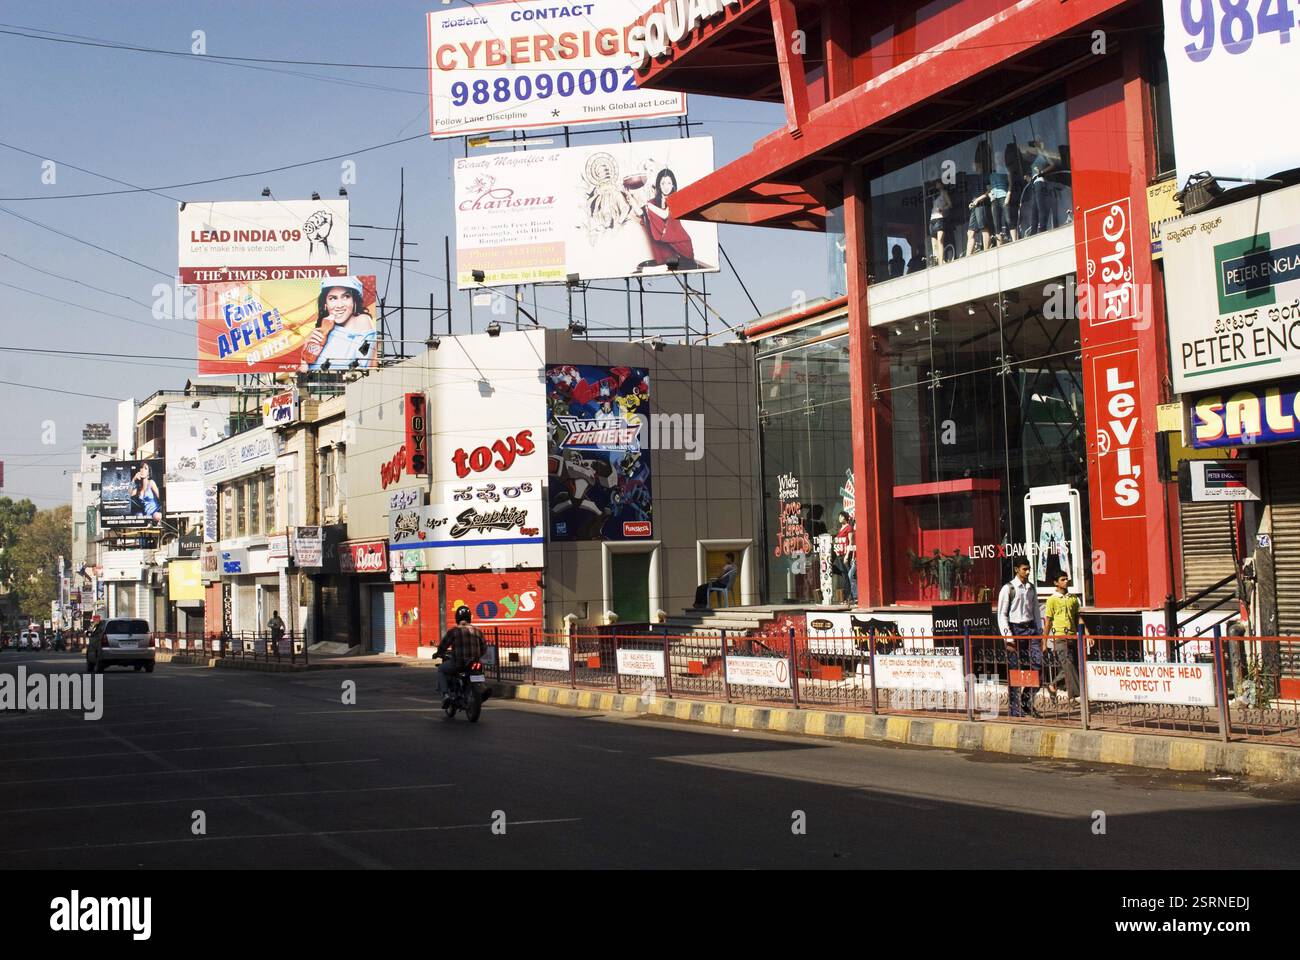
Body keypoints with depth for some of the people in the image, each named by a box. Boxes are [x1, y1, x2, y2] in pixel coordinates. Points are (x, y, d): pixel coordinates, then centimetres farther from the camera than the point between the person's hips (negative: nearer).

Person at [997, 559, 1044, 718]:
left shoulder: (1032, 588, 13)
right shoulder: (1008, 588, -5)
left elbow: (1036, 611, 19)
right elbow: (1002, 615, -7)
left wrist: (1039, 633, 13)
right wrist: (1008, 637, -13)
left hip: (1031, 628, 5)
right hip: (1015, 629, -5)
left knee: (1037, 664, -5)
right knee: (1015, 670, -2)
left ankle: (1027, 700, 12)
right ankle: (1015, 709, 4)